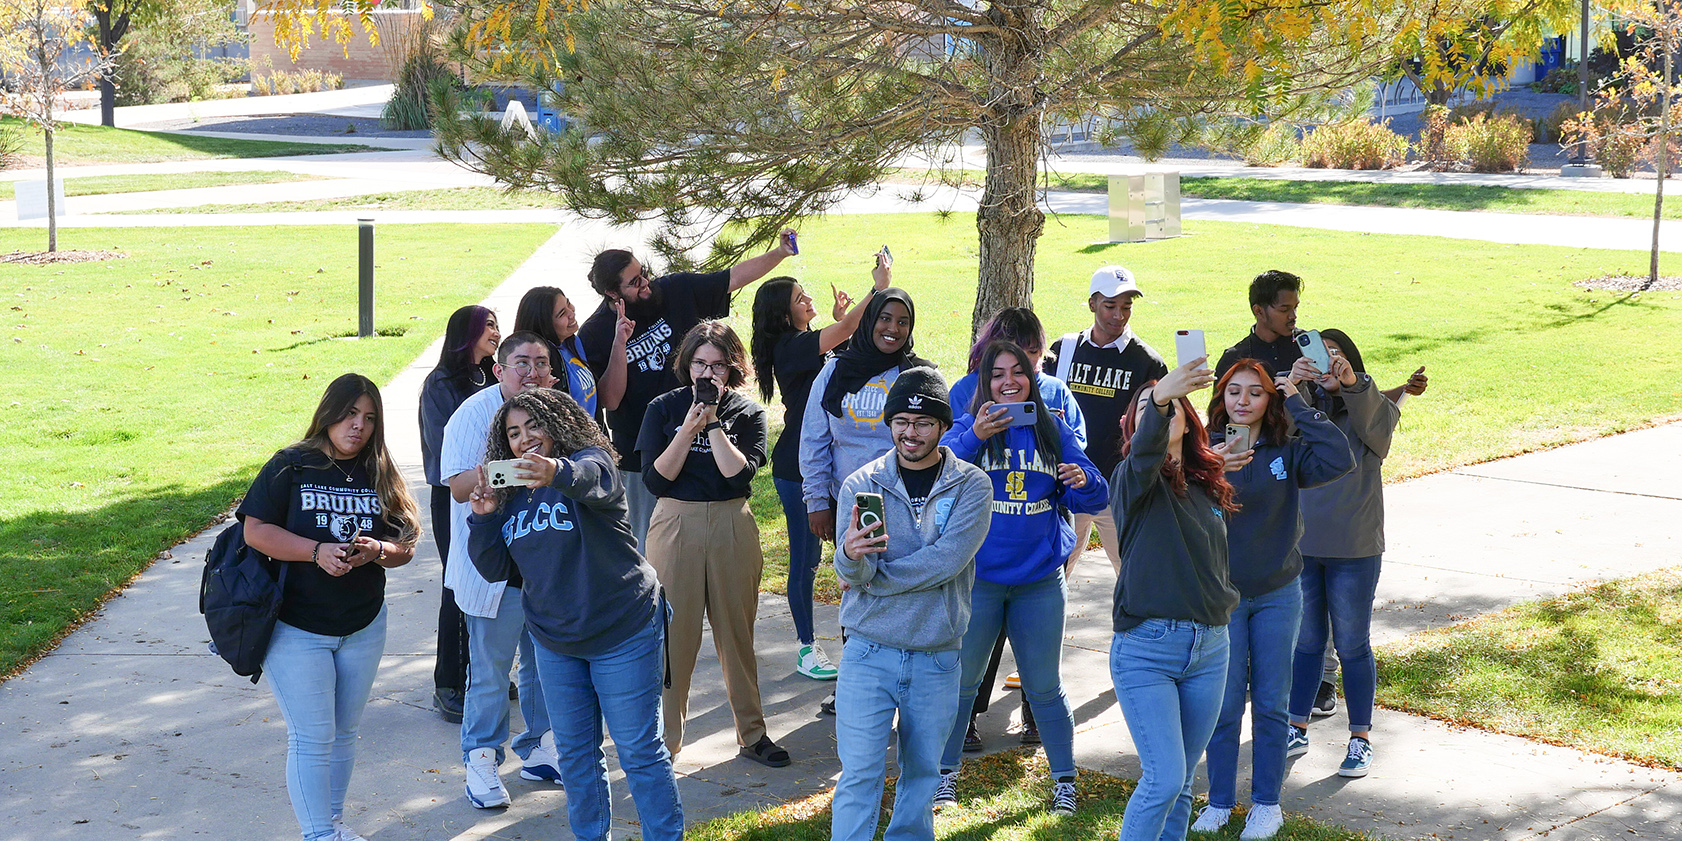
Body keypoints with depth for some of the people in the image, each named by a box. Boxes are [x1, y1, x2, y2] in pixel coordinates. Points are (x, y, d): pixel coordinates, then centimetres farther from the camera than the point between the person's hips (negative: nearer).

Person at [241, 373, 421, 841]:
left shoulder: (382, 477, 5)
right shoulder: (292, 467, -7)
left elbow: (405, 547, 5)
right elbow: (255, 531, -13)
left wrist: (377, 551, -18)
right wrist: (316, 551, -24)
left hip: (363, 627, 4)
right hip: (296, 629, -4)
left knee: (344, 733, 14)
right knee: (312, 739, -5)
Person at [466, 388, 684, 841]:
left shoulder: (589, 460, -10)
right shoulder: (512, 495, 8)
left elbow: (590, 479, -36)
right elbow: (494, 569, 9)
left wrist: (558, 472, -59)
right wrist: (484, 517, -7)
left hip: (623, 632, -6)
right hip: (554, 642, 6)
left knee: (638, 749, -1)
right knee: (575, 752, 15)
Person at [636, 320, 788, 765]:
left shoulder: (747, 412, 3)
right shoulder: (664, 408, 2)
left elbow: (740, 474, -11)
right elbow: (654, 479, -6)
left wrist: (713, 423, -14)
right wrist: (688, 430, -14)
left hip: (732, 528, 1)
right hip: (675, 525, -1)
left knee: (737, 630, 7)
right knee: (673, 632, 0)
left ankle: (752, 733, 17)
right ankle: (665, 737, 11)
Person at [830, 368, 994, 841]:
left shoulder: (971, 486, -3)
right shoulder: (861, 484, -1)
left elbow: (947, 560, -17)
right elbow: (850, 573, -11)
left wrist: (872, 577, -15)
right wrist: (851, 556, -35)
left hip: (936, 658, 1)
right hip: (869, 652, 0)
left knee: (922, 773, 13)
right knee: (859, 773, -2)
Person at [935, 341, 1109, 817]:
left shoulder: (1053, 433, 4)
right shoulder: (968, 429, -3)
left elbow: (1095, 499, 3)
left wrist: (1084, 483, -20)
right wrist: (973, 438, -33)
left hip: (1040, 580, 1)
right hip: (978, 577, -1)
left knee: (1044, 687, 10)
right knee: (961, 680, 9)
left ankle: (1064, 779, 25)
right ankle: (946, 772, 26)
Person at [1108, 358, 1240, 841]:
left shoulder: (1209, 488, 12)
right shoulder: (1134, 482, -6)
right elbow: (1145, 452, -31)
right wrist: (1156, 397, -47)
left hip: (1210, 648, 6)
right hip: (1146, 647, -5)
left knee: (1181, 781, 10)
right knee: (1165, 779, -13)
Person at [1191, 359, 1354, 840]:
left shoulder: (1287, 452, -5)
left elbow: (1339, 460, -22)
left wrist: (1296, 401, -17)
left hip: (1277, 596, 1)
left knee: (1270, 704, 9)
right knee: (1224, 705, 5)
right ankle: (1219, 800, 21)